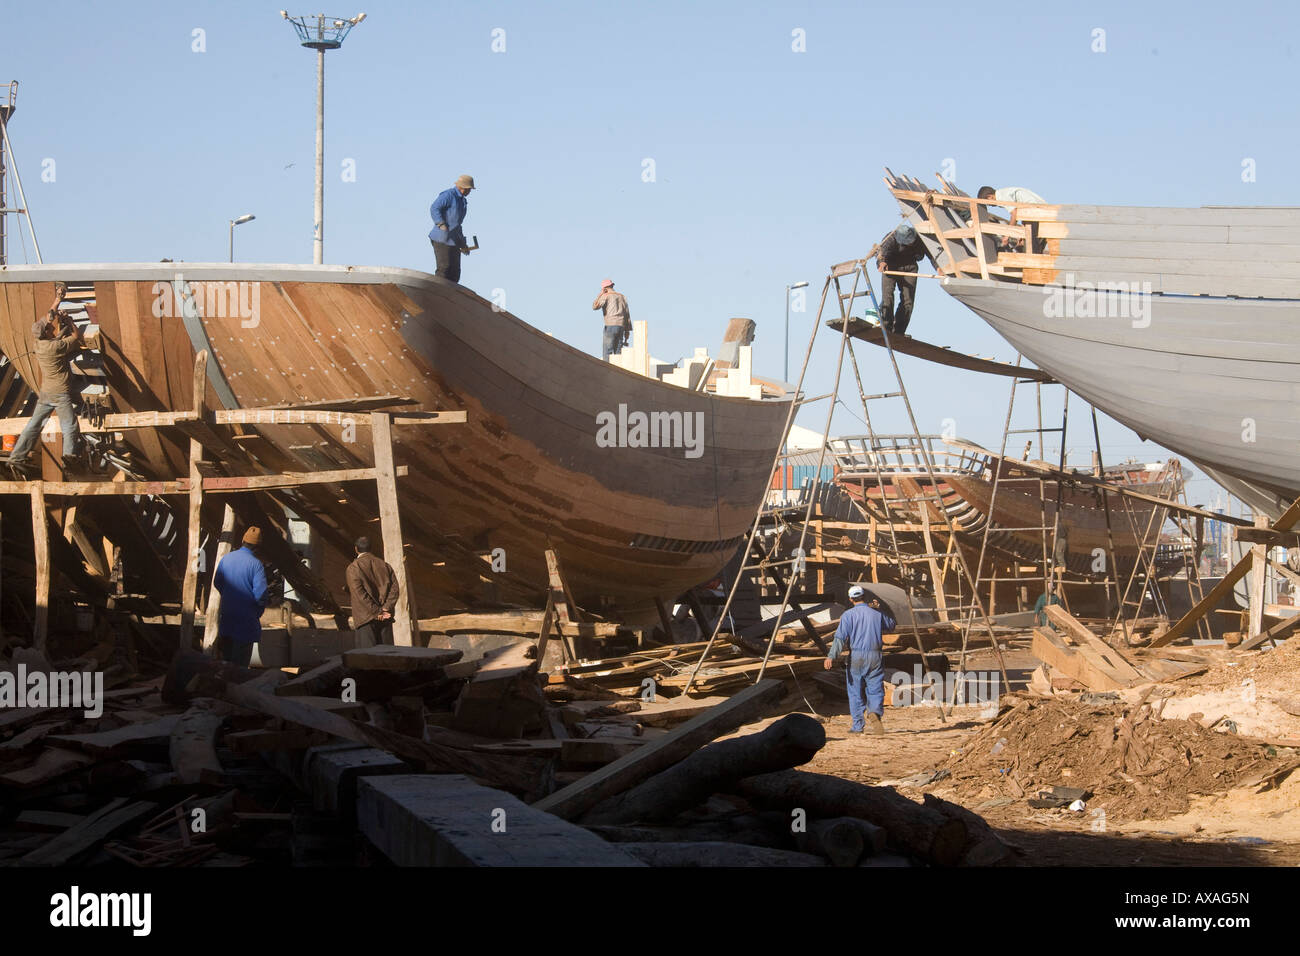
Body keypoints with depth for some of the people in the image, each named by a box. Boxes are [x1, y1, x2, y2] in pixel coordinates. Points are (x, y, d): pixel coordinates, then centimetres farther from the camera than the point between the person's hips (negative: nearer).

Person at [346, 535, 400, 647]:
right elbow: (395, 589, 0)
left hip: (365, 618, -4)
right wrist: (385, 609, -9)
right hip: (385, 619, 4)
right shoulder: (384, 565, 9)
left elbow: (359, 593, -15)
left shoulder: (353, 568, -5)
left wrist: (377, 612, -13)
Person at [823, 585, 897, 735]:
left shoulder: (848, 615, -2)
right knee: (875, 690, 3)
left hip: (856, 656, -1)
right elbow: (891, 625, 26)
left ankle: (858, 725, 7)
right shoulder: (877, 613, 7)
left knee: (855, 692, 8)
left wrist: (832, 656, -18)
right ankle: (874, 713, -26)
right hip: (875, 656, 1)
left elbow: (840, 637, -13)